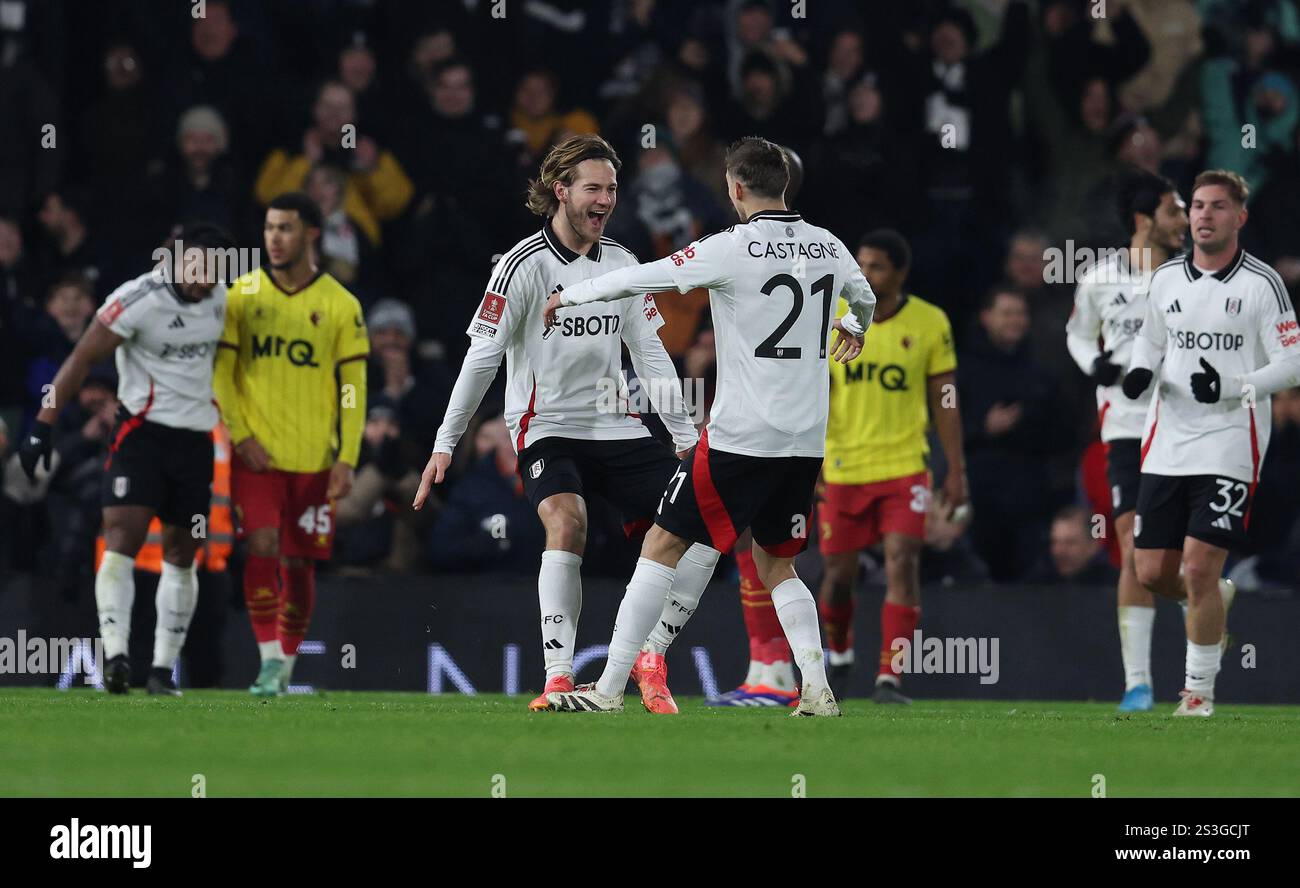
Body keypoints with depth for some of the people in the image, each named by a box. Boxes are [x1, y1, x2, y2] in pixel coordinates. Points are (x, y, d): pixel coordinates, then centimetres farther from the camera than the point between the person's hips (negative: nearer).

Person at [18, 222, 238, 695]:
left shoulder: (218, 299, 4)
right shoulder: (139, 300, -16)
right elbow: (81, 360, -15)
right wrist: (42, 426, -19)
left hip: (196, 438, 6)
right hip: (143, 430, -6)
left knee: (182, 554, 7)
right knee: (122, 539, -18)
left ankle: (163, 669, 13)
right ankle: (115, 652, -28)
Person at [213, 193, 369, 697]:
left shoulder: (340, 306, 1)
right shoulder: (243, 294, 3)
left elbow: (353, 386, 1)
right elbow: (222, 371, 4)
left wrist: (347, 460, -5)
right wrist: (240, 434, -7)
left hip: (314, 458, 0)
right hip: (256, 453, 0)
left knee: (299, 562, 5)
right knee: (262, 548, -15)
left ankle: (287, 665, 19)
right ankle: (270, 661, -15)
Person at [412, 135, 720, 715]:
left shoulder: (622, 263, 8)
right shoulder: (524, 265, -9)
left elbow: (650, 355, 14)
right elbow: (482, 357, -8)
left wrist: (684, 437, 10)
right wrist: (445, 444, -10)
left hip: (616, 427, 6)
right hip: (546, 427, -6)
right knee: (566, 522, -32)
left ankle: (650, 658, 4)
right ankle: (558, 678, -31)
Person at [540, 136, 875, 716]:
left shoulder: (732, 249, -11)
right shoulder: (829, 248, 7)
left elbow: (637, 280, -6)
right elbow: (863, 299, 30)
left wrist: (568, 296, 12)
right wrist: (853, 330, 55)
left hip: (739, 438, -5)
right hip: (806, 442, 5)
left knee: (663, 545, 3)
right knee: (775, 563, 19)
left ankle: (609, 687, 1)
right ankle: (818, 690, 4)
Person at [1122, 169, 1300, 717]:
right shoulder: (1167, 279, 9)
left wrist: (1231, 388, -21)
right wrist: (1140, 371, 1)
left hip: (1230, 444, -5)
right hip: (1167, 445, 5)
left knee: (1200, 567, -11)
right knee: (1153, 573, 3)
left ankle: (1199, 691, 2)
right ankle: (1217, 601, 37)